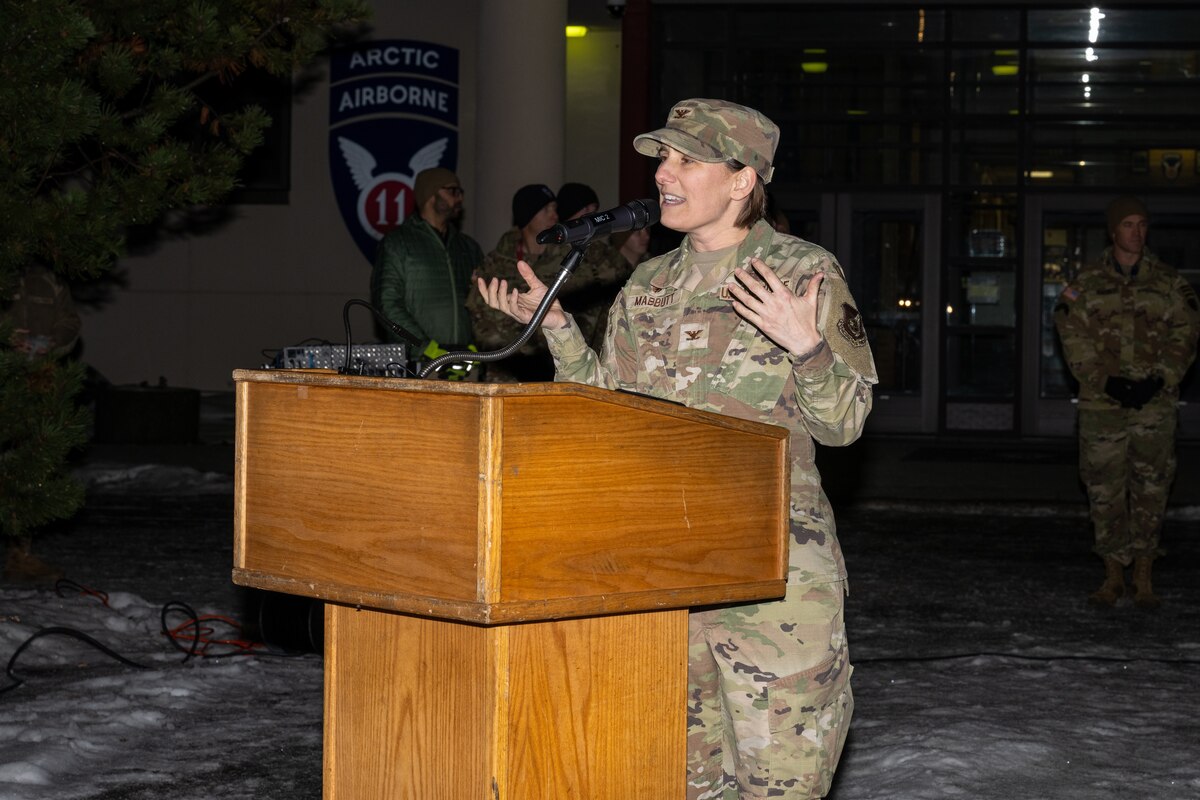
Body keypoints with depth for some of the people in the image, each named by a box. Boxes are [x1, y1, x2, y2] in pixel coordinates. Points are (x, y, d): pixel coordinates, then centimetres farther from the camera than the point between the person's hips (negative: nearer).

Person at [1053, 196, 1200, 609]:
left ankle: (1144, 579, 5)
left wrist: (1160, 380, -11)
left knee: (1151, 488, -2)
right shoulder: (1086, 284, 5)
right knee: (1105, 490, 3)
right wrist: (1106, 382, -11)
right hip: (1102, 401, 0)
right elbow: (1074, 339, -1)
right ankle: (1113, 577, 14)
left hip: (1155, 401, 0)